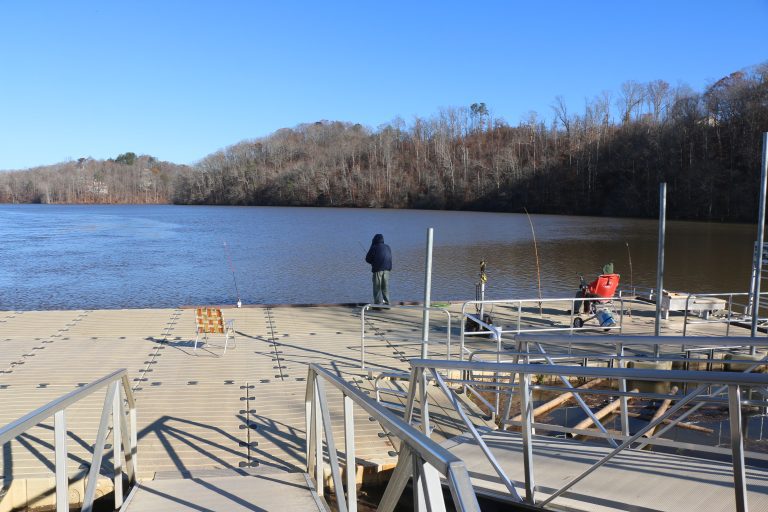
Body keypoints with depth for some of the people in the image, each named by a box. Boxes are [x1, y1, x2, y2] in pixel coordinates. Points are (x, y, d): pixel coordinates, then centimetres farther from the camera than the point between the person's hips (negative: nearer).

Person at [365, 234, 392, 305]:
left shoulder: (374, 248, -5)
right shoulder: (387, 247, 10)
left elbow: (367, 259, 0)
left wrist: (373, 262, 17)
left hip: (377, 269, -5)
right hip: (386, 269, 5)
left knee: (377, 286, 0)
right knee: (385, 286, 13)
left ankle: (378, 301, -4)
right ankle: (386, 301, 12)